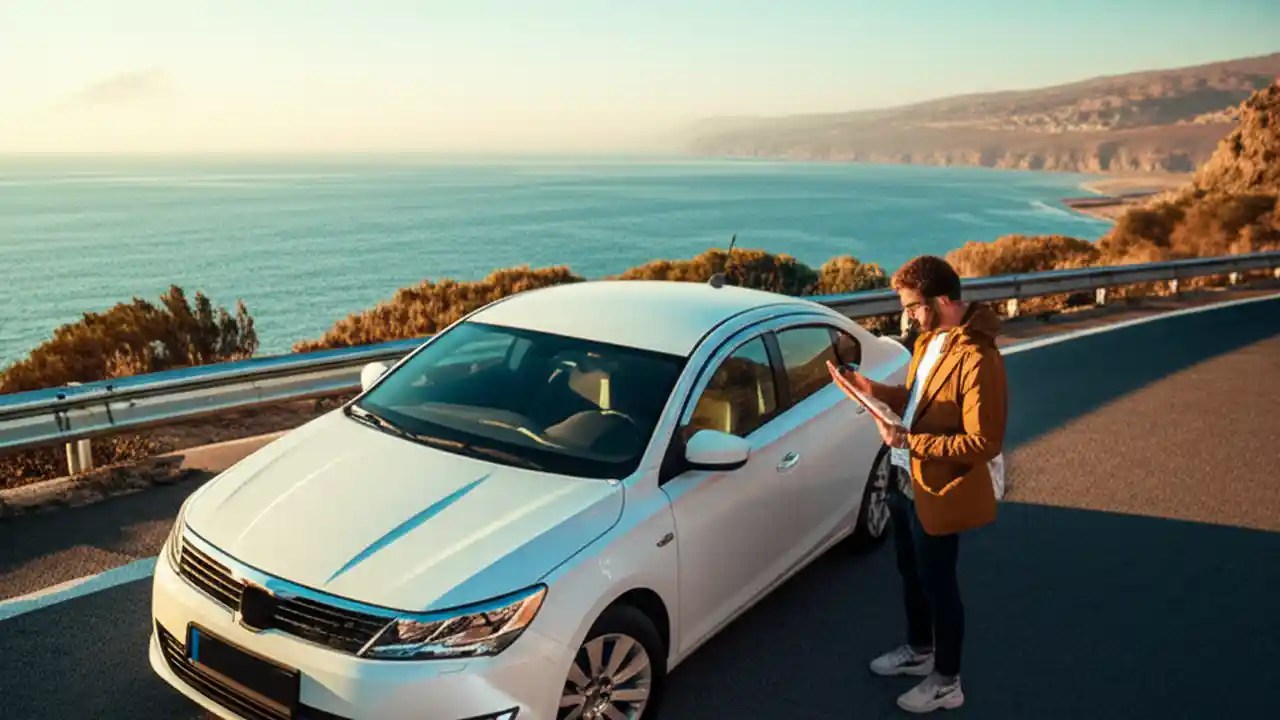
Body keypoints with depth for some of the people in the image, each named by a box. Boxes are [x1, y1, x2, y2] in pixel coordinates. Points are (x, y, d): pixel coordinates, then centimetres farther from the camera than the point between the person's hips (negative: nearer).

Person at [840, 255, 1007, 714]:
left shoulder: (977, 360, -27)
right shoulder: (929, 339, 2)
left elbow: (984, 444, -27)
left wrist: (910, 441, -27)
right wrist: (875, 390, -1)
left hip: (937, 491, -9)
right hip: (905, 480, 9)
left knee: (938, 584, 9)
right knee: (911, 573, 25)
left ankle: (946, 683, 30)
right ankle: (919, 650, 47)